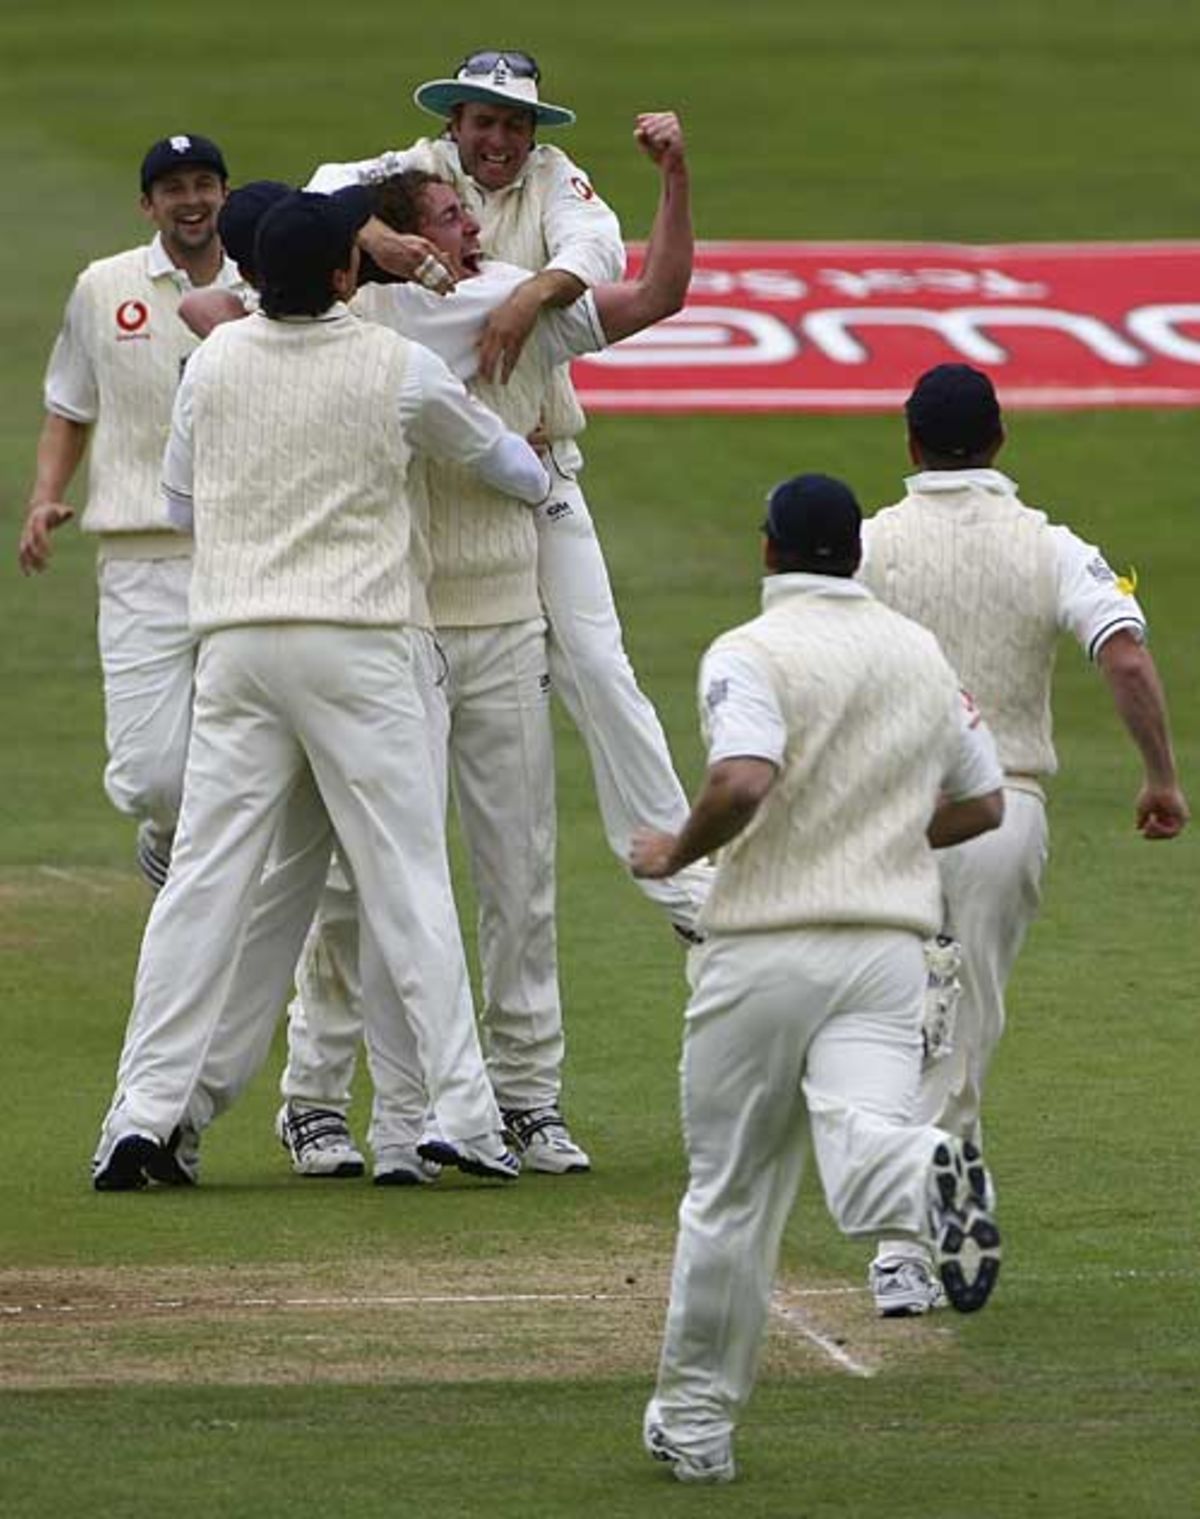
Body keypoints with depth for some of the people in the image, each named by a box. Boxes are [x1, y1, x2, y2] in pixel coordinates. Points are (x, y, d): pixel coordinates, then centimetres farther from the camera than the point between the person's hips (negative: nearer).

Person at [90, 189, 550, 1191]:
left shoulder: (214, 360, 5)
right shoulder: (399, 369, -3)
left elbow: (182, 498, 16)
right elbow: (495, 453, 14)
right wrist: (538, 479, 37)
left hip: (236, 642, 3)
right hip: (356, 640, -3)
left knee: (205, 881, 3)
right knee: (408, 880, 2)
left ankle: (144, 1113, -3)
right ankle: (462, 1115, 2)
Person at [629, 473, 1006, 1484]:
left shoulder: (750, 654, -7)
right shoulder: (924, 653, 12)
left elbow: (743, 781, -24)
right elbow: (982, 804, 18)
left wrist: (676, 853, -6)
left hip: (763, 953, -3)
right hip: (889, 952, 3)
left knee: (729, 1193, 9)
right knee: (858, 1142, -12)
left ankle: (696, 1420, 18)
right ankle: (931, 1177, -48)